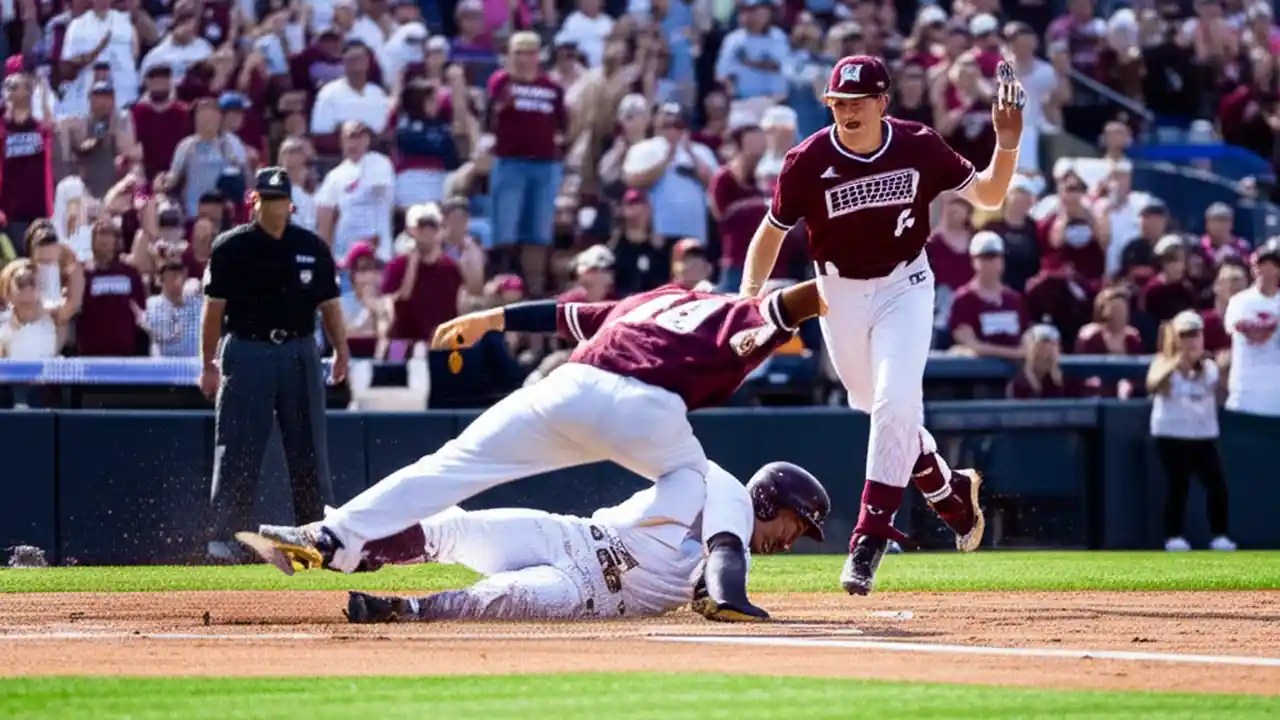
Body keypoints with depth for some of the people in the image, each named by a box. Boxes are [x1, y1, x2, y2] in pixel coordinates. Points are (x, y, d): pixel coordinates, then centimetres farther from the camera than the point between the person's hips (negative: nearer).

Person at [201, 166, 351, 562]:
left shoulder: (312, 247, 7)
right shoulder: (231, 247, -1)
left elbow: (329, 304, 11)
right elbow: (214, 306, -1)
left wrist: (341, 351, 0)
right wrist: (209, 364, -4)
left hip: (299, 354, 3)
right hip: (246, 353, -3)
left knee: (308, 450, 6)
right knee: (237, 451, -4)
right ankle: (221, 536, -2)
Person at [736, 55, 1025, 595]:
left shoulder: (919, 148, -13)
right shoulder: (808, 162, -15)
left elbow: (988, 196, -3)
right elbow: (772, 231, -4)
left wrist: (1007, 145, -21)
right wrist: (748, 296, -16)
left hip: (904, 287, -2)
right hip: (839, 294, 2)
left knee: (895, 404, -18)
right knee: (880, 408, 13)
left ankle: (869, 540, -15)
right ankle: (950, 493, 39)